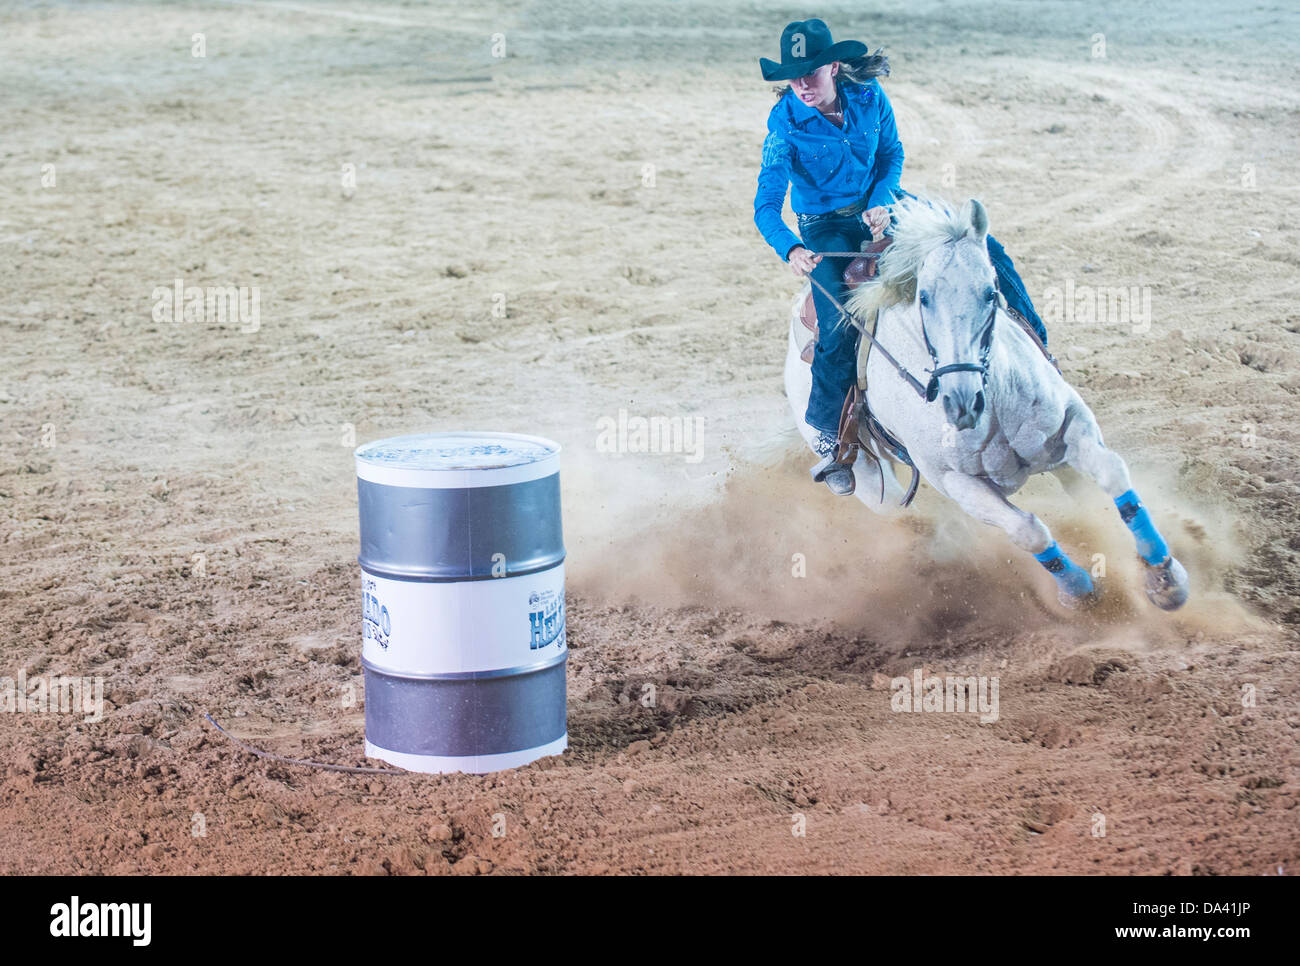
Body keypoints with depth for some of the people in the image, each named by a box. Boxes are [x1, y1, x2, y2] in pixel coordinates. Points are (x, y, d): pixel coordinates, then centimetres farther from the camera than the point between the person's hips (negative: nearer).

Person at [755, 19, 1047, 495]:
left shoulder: (868, 97, -12)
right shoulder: (785, 122, -22)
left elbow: (892, 153, 4)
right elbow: (766, 206, -26)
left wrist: (881, 202, -16)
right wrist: (792, 250, -46)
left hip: (880, 204, 4)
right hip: (827, 228, -4)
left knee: (984, 248, -5)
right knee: (840, 329, -22)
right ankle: (828, 442, -3)